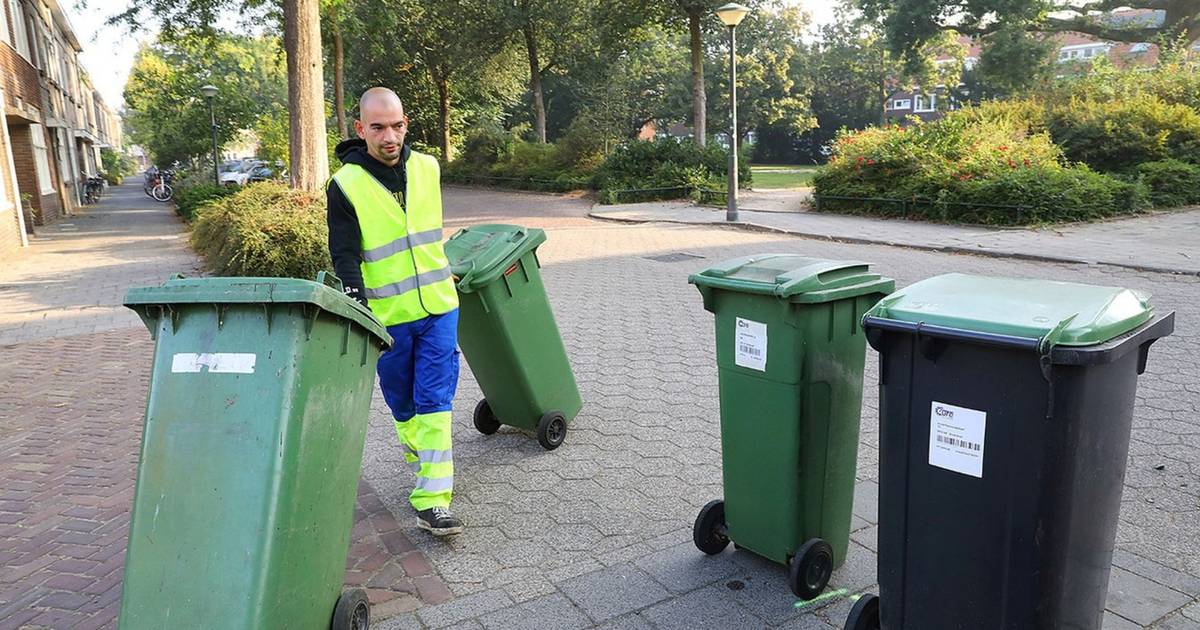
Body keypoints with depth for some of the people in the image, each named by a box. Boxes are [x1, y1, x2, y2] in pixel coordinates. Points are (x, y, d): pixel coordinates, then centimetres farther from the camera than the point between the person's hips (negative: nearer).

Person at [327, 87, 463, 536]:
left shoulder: (427, 168, 4)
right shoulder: (345, 185, -8)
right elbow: (345, 255, -11)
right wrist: (358, 308, -24)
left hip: (438, 306, 2)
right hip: (387, 315, -2)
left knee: (434, 401, -4)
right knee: (402, 402, 14)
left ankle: (431, 501, -3)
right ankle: (417, 455, 43)